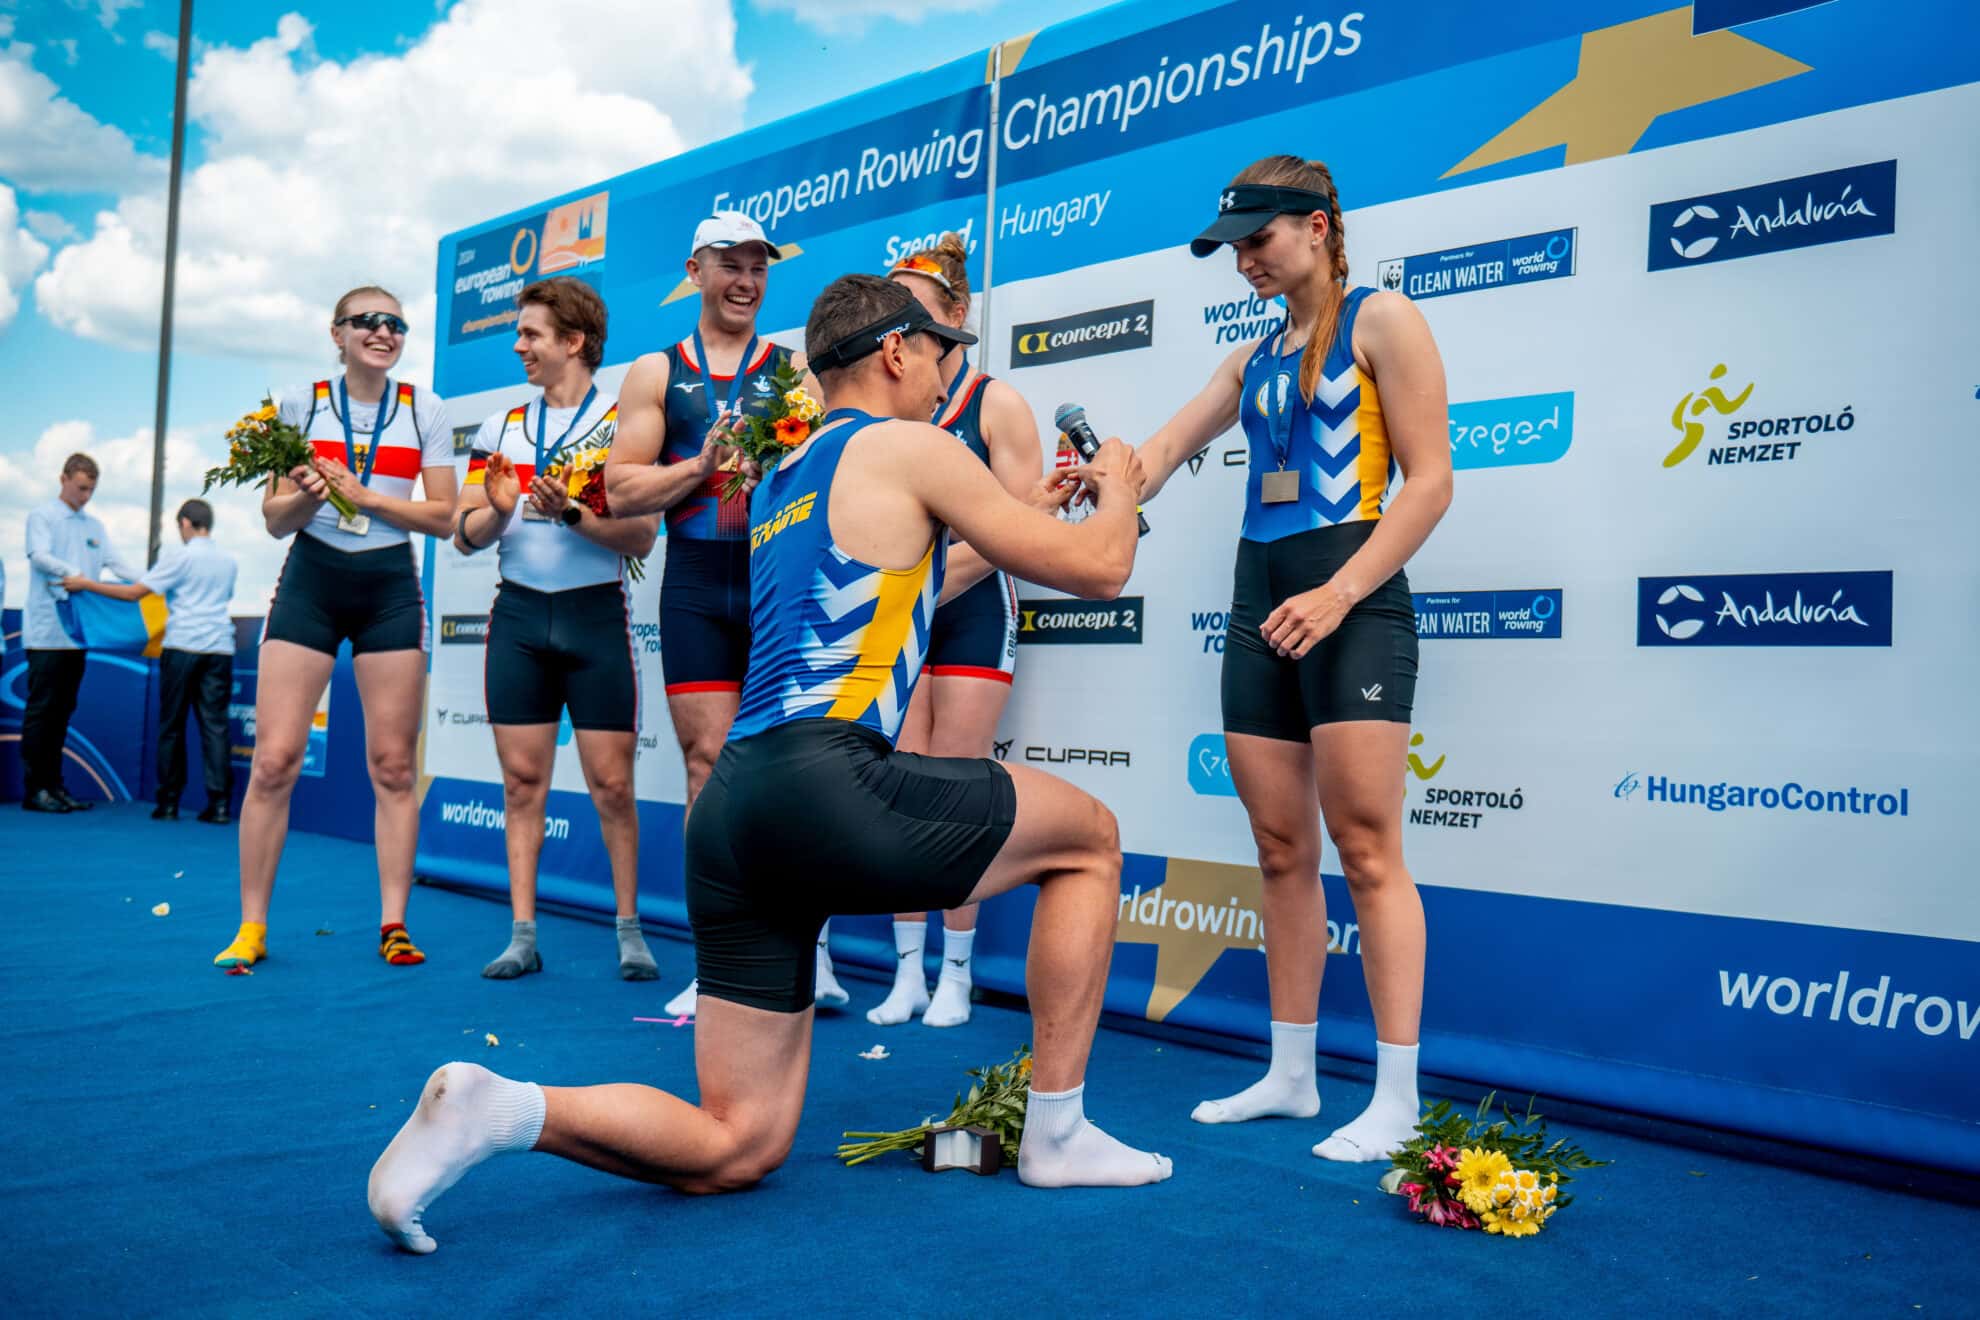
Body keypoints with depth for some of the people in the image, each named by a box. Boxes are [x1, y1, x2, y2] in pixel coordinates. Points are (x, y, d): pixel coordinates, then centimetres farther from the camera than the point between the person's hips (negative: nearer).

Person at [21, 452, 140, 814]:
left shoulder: (94, 527, 17)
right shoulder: (41, 517, 1)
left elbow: (115, 561, 10)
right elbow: (39, 556, -14)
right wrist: (71, 573, -32)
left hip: (78, 632, 6)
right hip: (47, 631, -6)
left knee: (63, 711, 8)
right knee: (41, 709, -4)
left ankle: (53, 785, 13)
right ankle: (34, 788, -1)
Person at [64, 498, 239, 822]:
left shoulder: (180, 559, -1)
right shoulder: (229, 562, 14)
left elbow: (133, 593, -4)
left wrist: (86, 584, 6)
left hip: (182, 647, -3)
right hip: (219, 648, 3)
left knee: (172, 725, 6)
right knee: (214, 725, 1)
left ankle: (169, 802, 10)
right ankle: (220, 803, -6)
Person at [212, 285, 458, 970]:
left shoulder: (425, 410, 6)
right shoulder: (300, 405, 6)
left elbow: (443, 516, 1)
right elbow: (275, 520, 5)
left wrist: (363, 495, -10)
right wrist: (307, 497, -16)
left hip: (390, 587, 0)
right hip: (311, 580, 0)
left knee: (392, 765, 1)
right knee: (274, 760, -5)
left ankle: (393, 924, 8)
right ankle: (251, 927, 5)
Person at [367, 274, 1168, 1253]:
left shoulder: (783, 480, 26)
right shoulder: (909, 447, 3)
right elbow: (1098, 567, 6)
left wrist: (1032, 512, 50)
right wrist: (1118, 488, 29)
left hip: (731, 808, 8)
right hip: (824, 781, -8)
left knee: (735, 1150, 11)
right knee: (1088, 837, 14)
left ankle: (495, 1108, -7)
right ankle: (1057, 1134, 14)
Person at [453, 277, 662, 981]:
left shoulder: (624, 423, -1)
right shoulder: (500, 427, 12)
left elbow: (641, 536, -8)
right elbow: (464, 536, 9)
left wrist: (571, 513, -22)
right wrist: (497, 512, -12)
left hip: (596, 613, -3)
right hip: (517, 612, 4)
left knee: (611, 784, -1)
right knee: (522, 779, 4)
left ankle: (629, 930, 12)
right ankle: (522, 935, 11)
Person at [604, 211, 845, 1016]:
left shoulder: (794, 368, 10)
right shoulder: (656, 373, 12)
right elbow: (621, 490, 5)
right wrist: (702, 464, -10)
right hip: (696, 586, 1)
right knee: (709, 762, 2)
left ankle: (811, 948, 6)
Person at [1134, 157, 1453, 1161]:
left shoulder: (1380, 321, 0)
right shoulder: (1253, 358, 19)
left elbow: (1429, 480, -8)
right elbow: (1157, 456, 13)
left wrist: (1338, 594, -17)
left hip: (1352, 599, -7)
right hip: (1258, 599, 7)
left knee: (1364, 845, -8)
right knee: (1281, 850, 8)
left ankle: (1397, 1100, -1)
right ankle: (1289, 1076, 17)